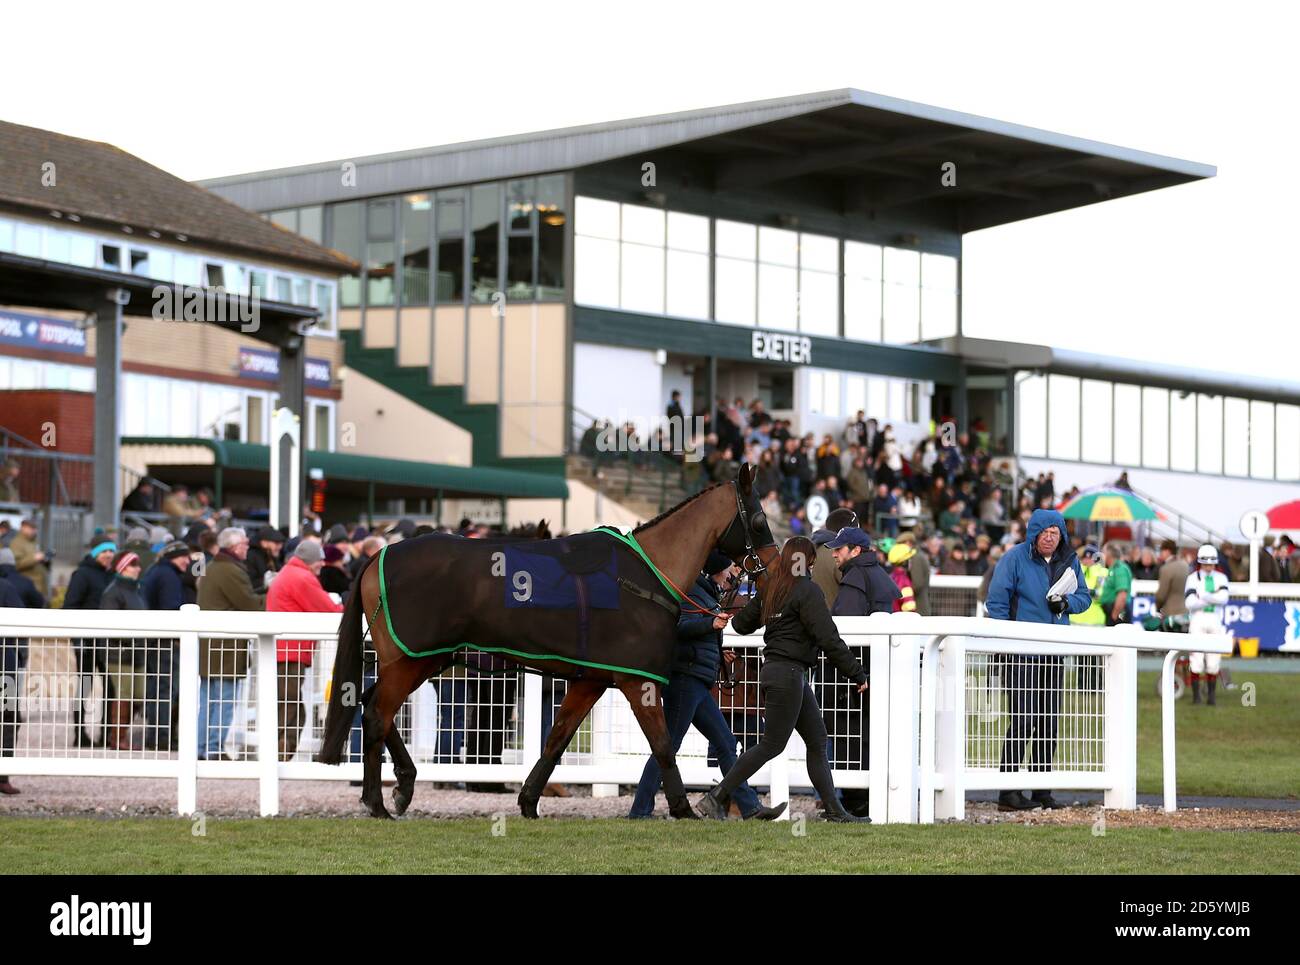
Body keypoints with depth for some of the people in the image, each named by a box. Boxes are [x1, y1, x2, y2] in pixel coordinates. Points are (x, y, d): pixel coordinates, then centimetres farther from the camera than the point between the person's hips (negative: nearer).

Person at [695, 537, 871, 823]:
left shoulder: (769, 588, 10)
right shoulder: (807, 590, -13)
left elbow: (741, 623, 20)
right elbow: (828, 638, -18)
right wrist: (857, 673, -12)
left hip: (772, 669, 9)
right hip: (788, 673, -9)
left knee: (817, 740, 12)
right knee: (771, 744, -4)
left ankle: (834, 810, 12)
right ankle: (714, 799, -4)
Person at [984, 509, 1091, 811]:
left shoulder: (1069, 561, 9)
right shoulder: (1014, 558, -6)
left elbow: (1085, 596, 14)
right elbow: (996, 601, -7)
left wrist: (1067, 602, -8)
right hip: (1020, 652, -6)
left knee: (1049, 721, 9)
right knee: (1022, 719, -11)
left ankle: (1042, 791, 17)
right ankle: (1009, 792, -9)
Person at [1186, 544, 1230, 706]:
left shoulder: (1221, 578, 9)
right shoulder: (1193, 578, 2)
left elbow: (1223, 598, -9)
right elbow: (1190, 603, -10)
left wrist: (1203, 596, -13)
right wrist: (1213, 599, -10)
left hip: (1215, 620, 2)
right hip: (1198, 619, -2)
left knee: (1213, 661, 2)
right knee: (1197, 658, -7)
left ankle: (1211, 696, 9)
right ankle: (1196, 695, -1)